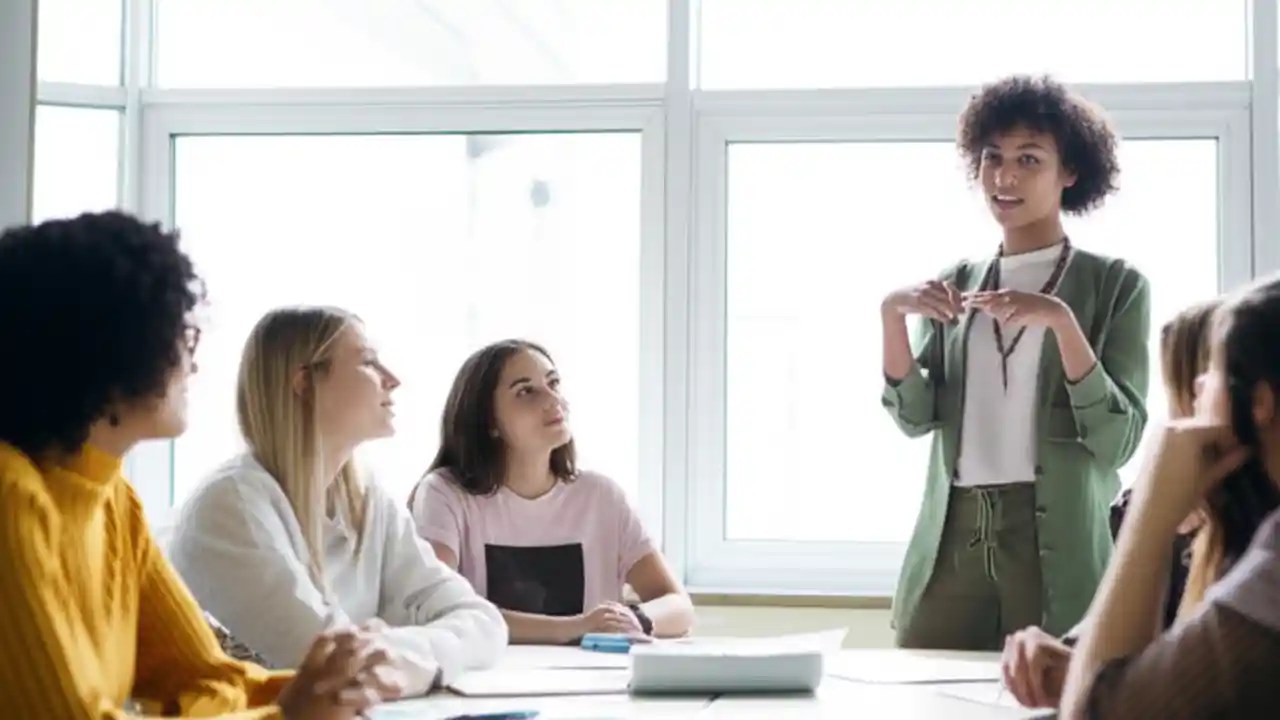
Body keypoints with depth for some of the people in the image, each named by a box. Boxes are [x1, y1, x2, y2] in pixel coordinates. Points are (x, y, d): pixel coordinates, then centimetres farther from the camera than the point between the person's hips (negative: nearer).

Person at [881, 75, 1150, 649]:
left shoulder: (1114, 285, 1)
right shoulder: (956, 283, 12)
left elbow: (1118, 440, -9)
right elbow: (917, 416, 4)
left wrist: (1060, 321, -19)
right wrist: (892, 316, -11)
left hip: (1059, 551, -3)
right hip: (952, 542, 3)